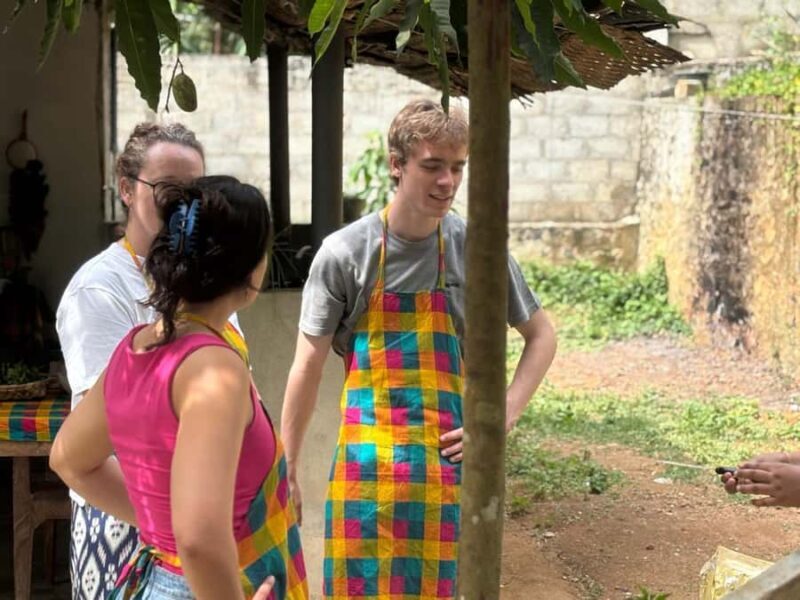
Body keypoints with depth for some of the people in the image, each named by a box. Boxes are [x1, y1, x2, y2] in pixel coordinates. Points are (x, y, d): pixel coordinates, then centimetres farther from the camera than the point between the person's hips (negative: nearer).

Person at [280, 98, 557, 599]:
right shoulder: (345, 253, -6)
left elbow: (542, 336, 10)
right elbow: (308, 365, -2)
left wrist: (503, 419, -1)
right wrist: (287, 471, -1)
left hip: (448, 459, 1)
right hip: (367, 461, -1)